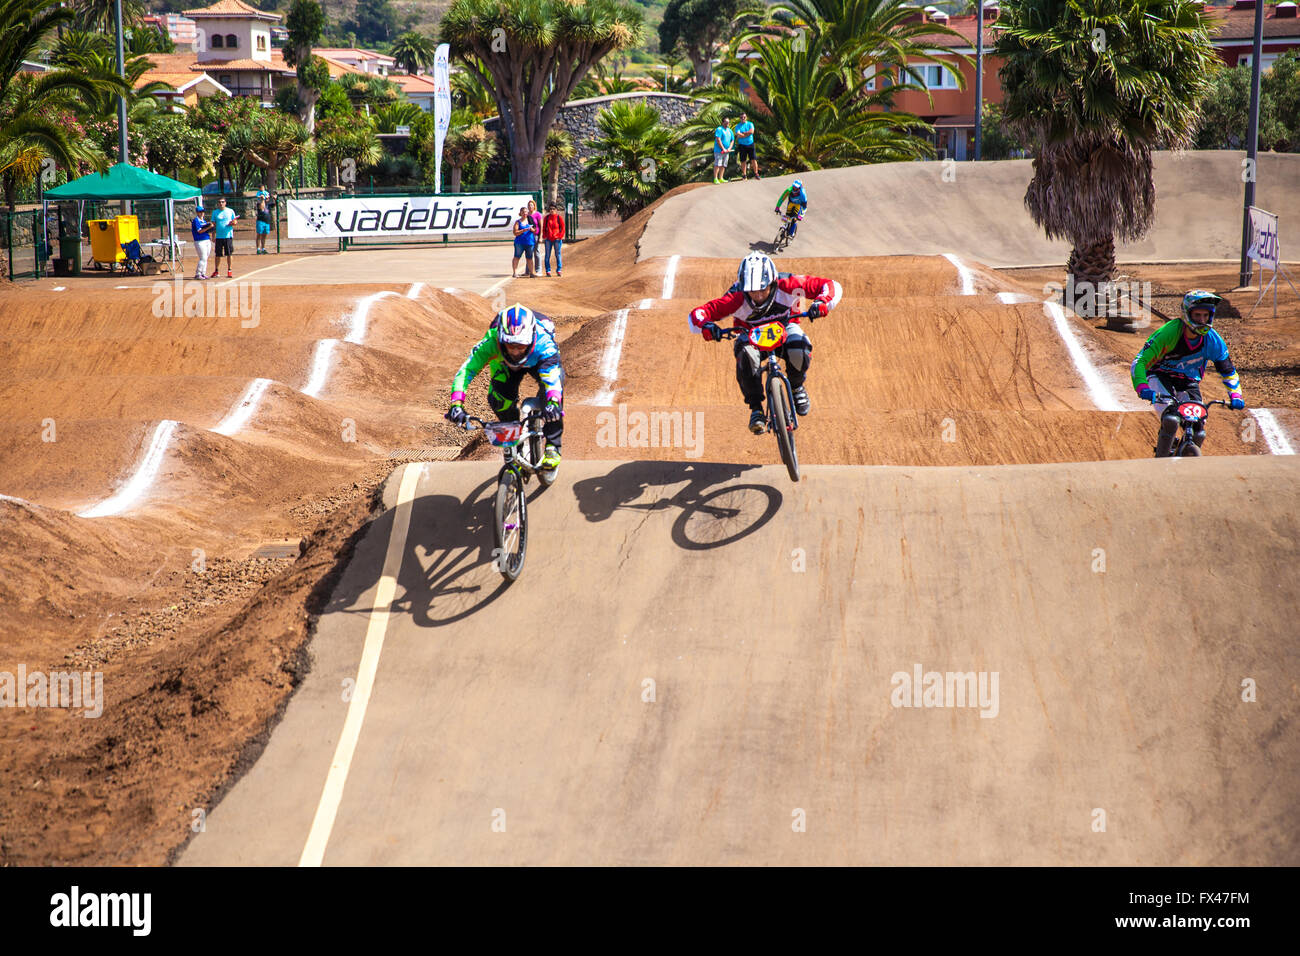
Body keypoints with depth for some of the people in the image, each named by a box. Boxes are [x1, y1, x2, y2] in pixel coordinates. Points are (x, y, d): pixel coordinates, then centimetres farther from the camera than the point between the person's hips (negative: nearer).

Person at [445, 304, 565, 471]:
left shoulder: (543, 343, -44)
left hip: (538, 361, -2)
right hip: (505, 364, 2)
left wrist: (553, 402, -77)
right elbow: (466, 370, -45)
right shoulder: (491, 342, -41)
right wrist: (456, 404, -60)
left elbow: (552, 375, -57)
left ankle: (552, 447, -17)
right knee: (497, 399, -22)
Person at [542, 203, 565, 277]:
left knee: (558, 255, 2)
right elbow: (544, 228, 12)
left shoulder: (559, 217, 1)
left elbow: (562, 228, 3)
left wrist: (560, 236, -7)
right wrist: (544, 236, 2)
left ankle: (558, 270, 9)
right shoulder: (546, 218, 7)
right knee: (547, 255, 1)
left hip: (557, 239, -2)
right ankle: (548, 271, 8)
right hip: (548, 239, 2)